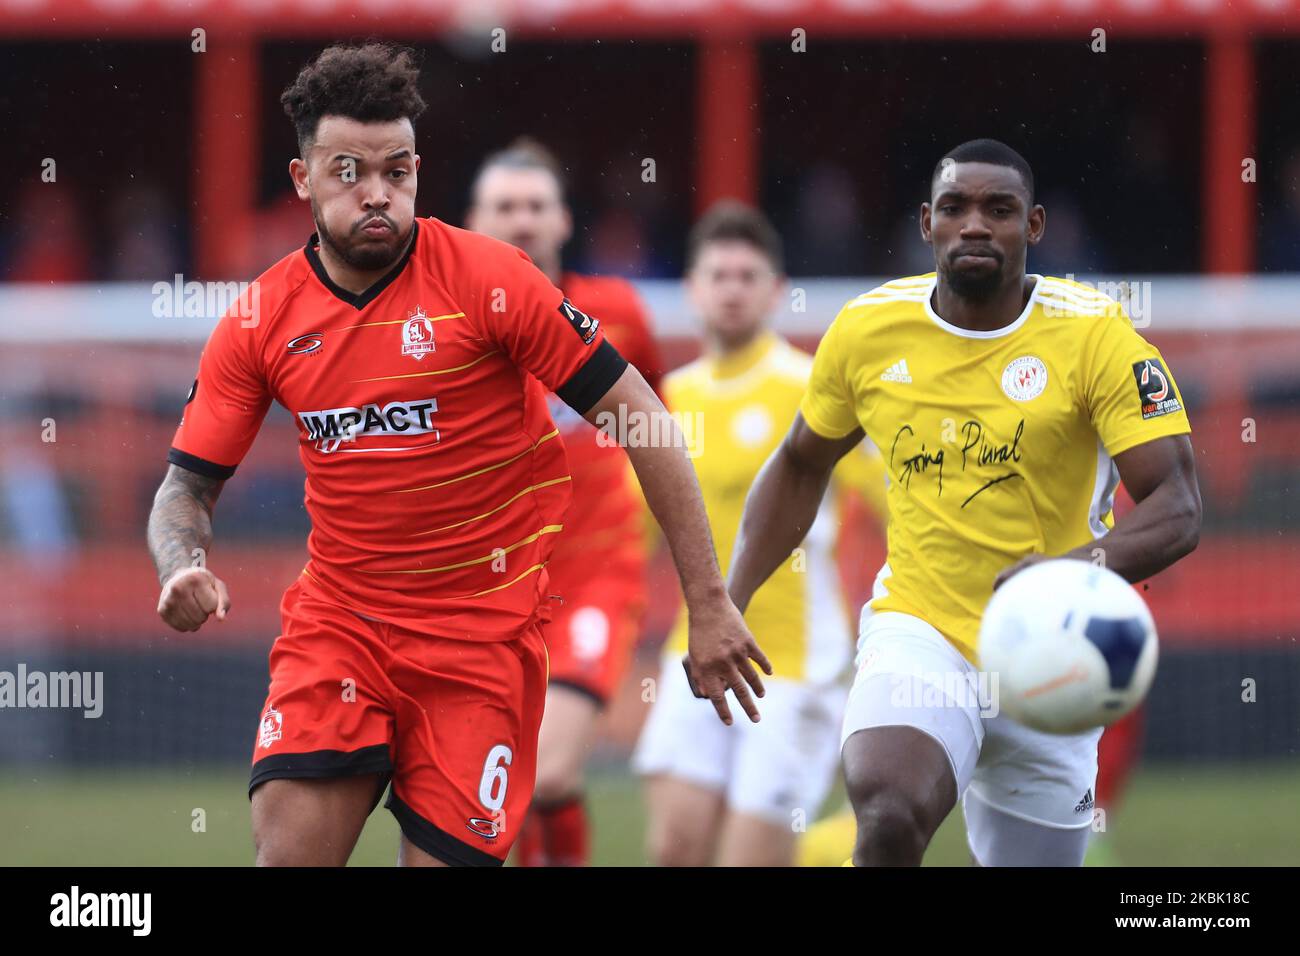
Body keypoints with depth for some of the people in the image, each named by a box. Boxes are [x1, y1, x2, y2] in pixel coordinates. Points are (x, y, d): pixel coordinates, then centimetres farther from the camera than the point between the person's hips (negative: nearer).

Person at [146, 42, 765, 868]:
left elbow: (639, 417, -7)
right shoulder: (260, 321, 1)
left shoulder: (485, 278, -10)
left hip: (484, 633, -2)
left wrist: (710, 605, -10)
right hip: (337, 611, 2)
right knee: (288, 847, -17)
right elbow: (187, 488, 9)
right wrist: (183, 569, -15)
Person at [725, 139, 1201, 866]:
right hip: (919, 635, 0)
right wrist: (730, 605, 8)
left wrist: (1081, 568, -39)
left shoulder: (1095, 335, -11)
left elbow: (1178, 508, -18)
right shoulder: (869, 329, -1)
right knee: (889, 819, -31)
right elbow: (801, 467, 17)